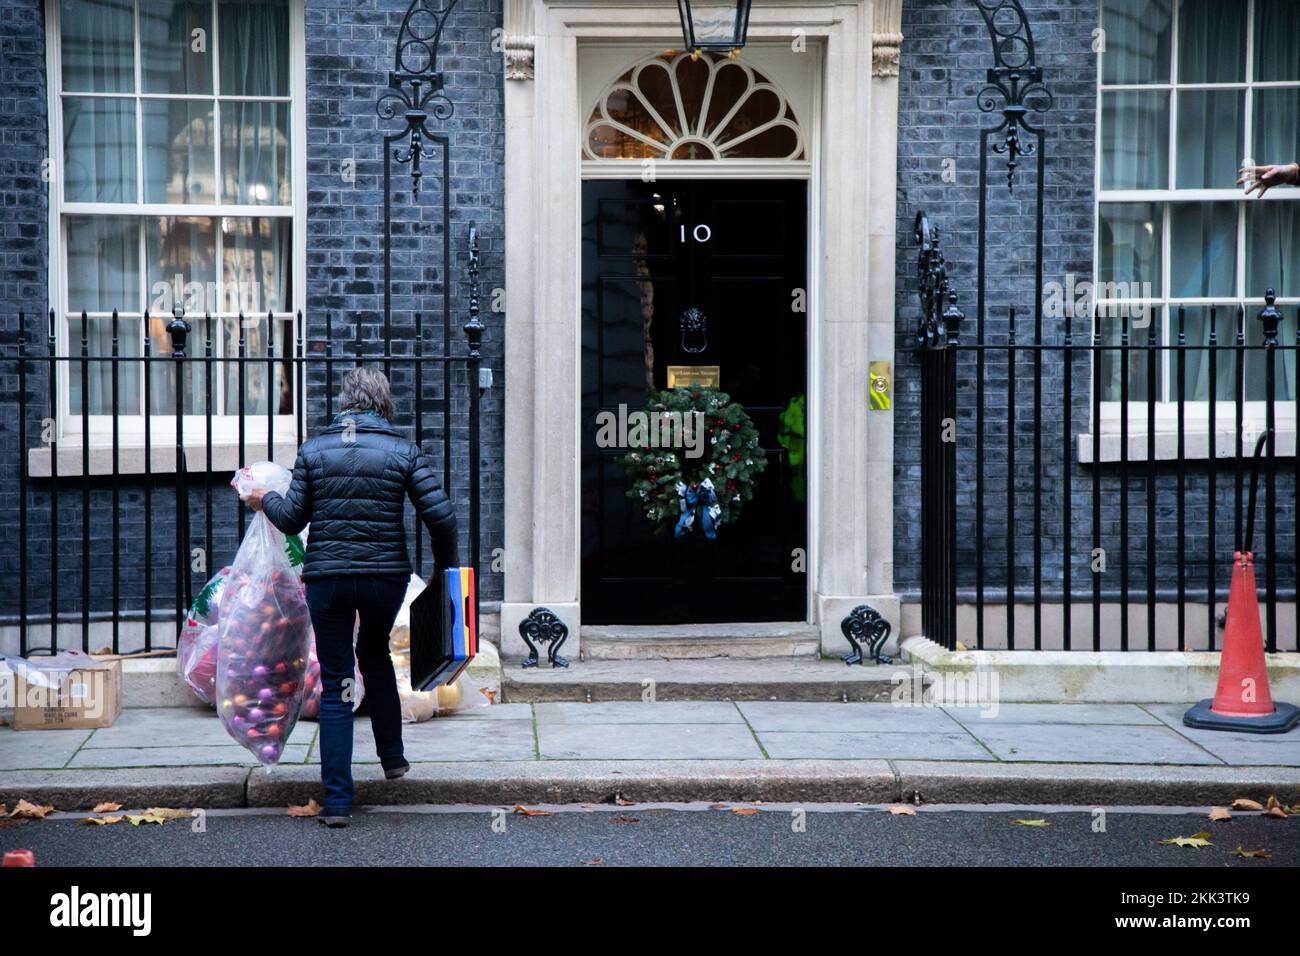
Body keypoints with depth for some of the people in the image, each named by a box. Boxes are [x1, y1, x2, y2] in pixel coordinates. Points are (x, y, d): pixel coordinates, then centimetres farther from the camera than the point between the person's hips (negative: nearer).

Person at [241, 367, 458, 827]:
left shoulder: (313, 450, 1)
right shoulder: (403, 451, -2)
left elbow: (292, 520, 4)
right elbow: (440, 515, -6)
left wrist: (265, 501, 25)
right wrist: (444, 563, 11)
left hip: (326, 578, 0)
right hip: (386, 577, 0)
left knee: (335, 686, 5)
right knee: (375, 655, 29)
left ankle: (337, 800, 3)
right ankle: (392, 756, 31)